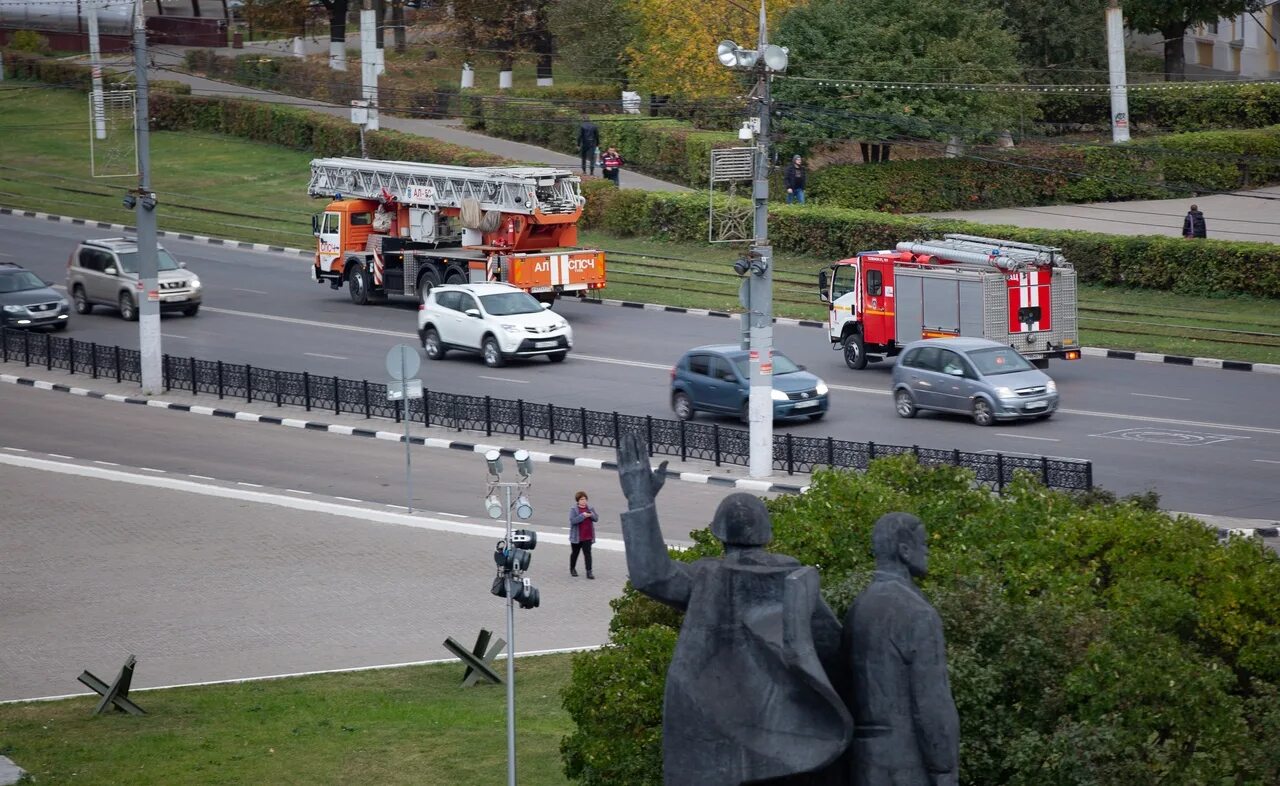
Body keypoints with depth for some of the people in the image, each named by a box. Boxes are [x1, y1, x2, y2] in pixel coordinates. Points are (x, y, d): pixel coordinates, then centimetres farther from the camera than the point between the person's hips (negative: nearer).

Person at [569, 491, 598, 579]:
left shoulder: (590, 508, 4)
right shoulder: (573, 509, -9)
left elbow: (596, 518, 3)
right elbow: (573, 520, -21)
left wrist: (591, 515, -18)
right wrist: (583, 516, -27)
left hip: (587, 537, 2)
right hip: (576, 537, -2)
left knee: (587, 553, -5)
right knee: (575, 553, 15)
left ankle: (589, 571, -7)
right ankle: (572, 569, 34)